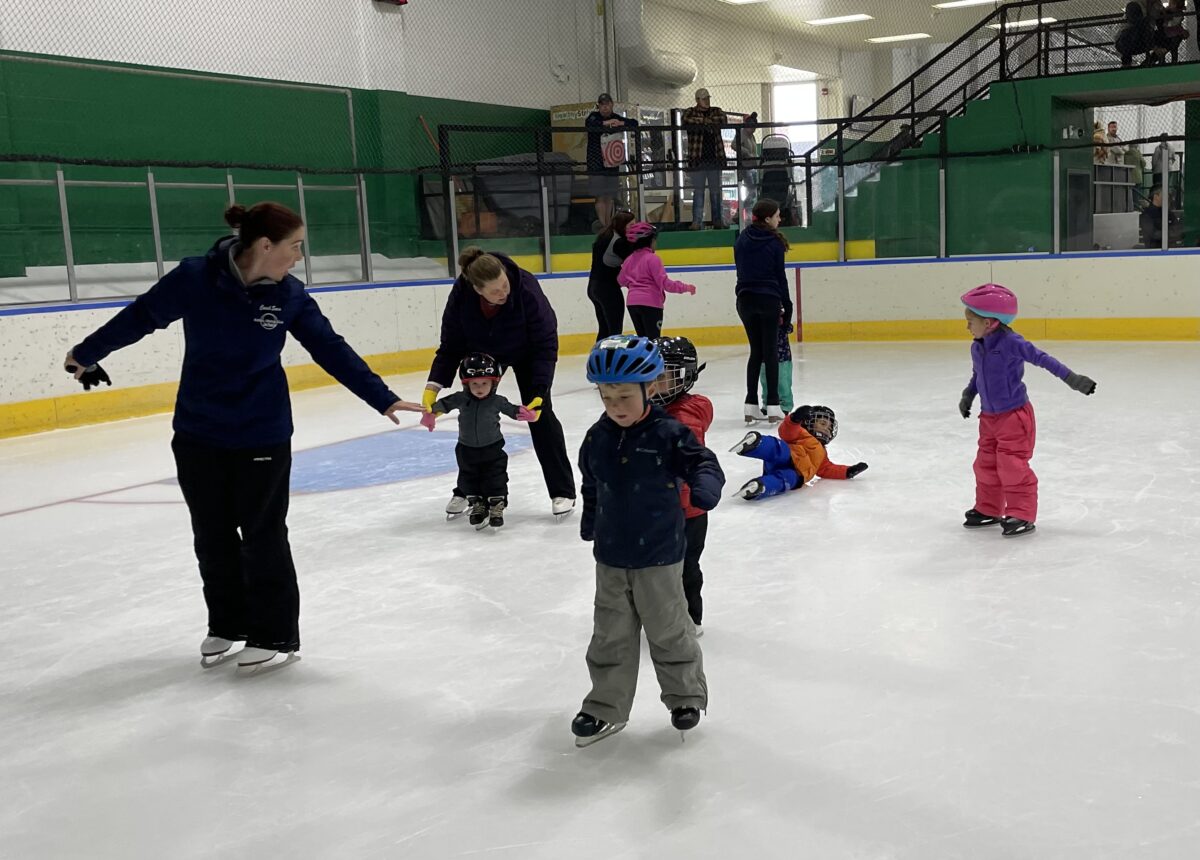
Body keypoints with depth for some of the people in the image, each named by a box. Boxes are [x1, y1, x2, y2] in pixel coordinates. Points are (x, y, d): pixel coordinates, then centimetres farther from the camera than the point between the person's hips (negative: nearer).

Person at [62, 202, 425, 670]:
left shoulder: (289, 295, -9)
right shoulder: (194, 278, -14)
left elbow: (332, 350, -6)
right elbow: (140, 316, 0)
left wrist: (383, 399, -11)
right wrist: (87, 353, 13)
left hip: (263, 435, -1)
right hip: (197, 434, 1)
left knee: (263, 535, 5)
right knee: (211, 535, 13)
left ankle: (276, 636, 18)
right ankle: (226, 626, 31)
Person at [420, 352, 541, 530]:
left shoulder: (497, 401, -14)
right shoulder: (461, 399, -13)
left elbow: (513, 410, -3)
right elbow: (444, 404, -1)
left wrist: (526, 413, -19)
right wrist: (431, 413, -11)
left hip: (493, 449, -2)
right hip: (467, 449, 2)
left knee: (496, 480, 1)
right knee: (469, 481, 13)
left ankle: (496, 509, 16)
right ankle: (477, 507, 31)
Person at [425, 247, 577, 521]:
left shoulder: (526, 288, -39)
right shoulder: (461, 295, -32)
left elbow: (545, 343, -32)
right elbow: (451, 345, -19)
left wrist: (540, 391, -38)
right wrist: (434, 385, -29)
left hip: (526, 352, -2)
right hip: (482, 353, 2)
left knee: (540, 415, -9)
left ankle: (563, 492, 1)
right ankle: (465, 490, 20)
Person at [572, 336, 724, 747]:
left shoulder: (669, 434, -14)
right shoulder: (597, 438, -1)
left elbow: (704, 463, -16)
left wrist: (705, 486, -37)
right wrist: (590, 524, 25)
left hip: (658, 557, -4)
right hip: (610, 556, 4)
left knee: (668, 629, 10)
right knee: (610, 636, 11)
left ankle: (685, 694, 32)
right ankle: (606, 708, 22)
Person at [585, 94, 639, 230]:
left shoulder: (616, 118, 11)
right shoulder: (594, 116, -1)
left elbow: (634, 123, 6)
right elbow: (589, 124, -23)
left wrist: (621, 123, -12)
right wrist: (606, 123, -33)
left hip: (612, 162, 4)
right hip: (596, 163, -4)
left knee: (610, 196, 8)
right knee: (600, 197, -8)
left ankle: (609, 226, 16)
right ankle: (602, 226, -9)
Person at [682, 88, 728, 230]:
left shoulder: (716, 111, 13)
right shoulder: (690, 112, 5)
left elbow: (724, 120, -8)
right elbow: (686, 122, -17)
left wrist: (704, 120, -12)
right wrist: (706, 123, -14)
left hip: (715, 158, 3)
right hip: (697, 159, -3)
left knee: (715, 191, 7)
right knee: (698, 191, -2)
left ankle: (717, 221, 12)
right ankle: (697, 222, -2)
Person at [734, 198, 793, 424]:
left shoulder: (742, 239, 6)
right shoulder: (774, 242, -7)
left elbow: (741, 269, 7)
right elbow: (780, 276, -4)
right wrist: (787, 305, 3)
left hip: (745, 300, 4)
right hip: (768, 300, -4)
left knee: (756, 351, 11)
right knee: (770, 351, 1)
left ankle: (751, 405, 8)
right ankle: (773, 406, -3)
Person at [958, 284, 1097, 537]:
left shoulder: (1011, 342, -19)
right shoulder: (977, 348, 3)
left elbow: (1043, 359, -18)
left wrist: (1072, 379, -19)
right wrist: (967, 396, 12)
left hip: (1014, 415, -8)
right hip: (988, 416, 8)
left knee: (1012, 466, -9)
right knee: (985, 465, 14)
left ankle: (1022, 515, 1)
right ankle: (988, 510, 29)